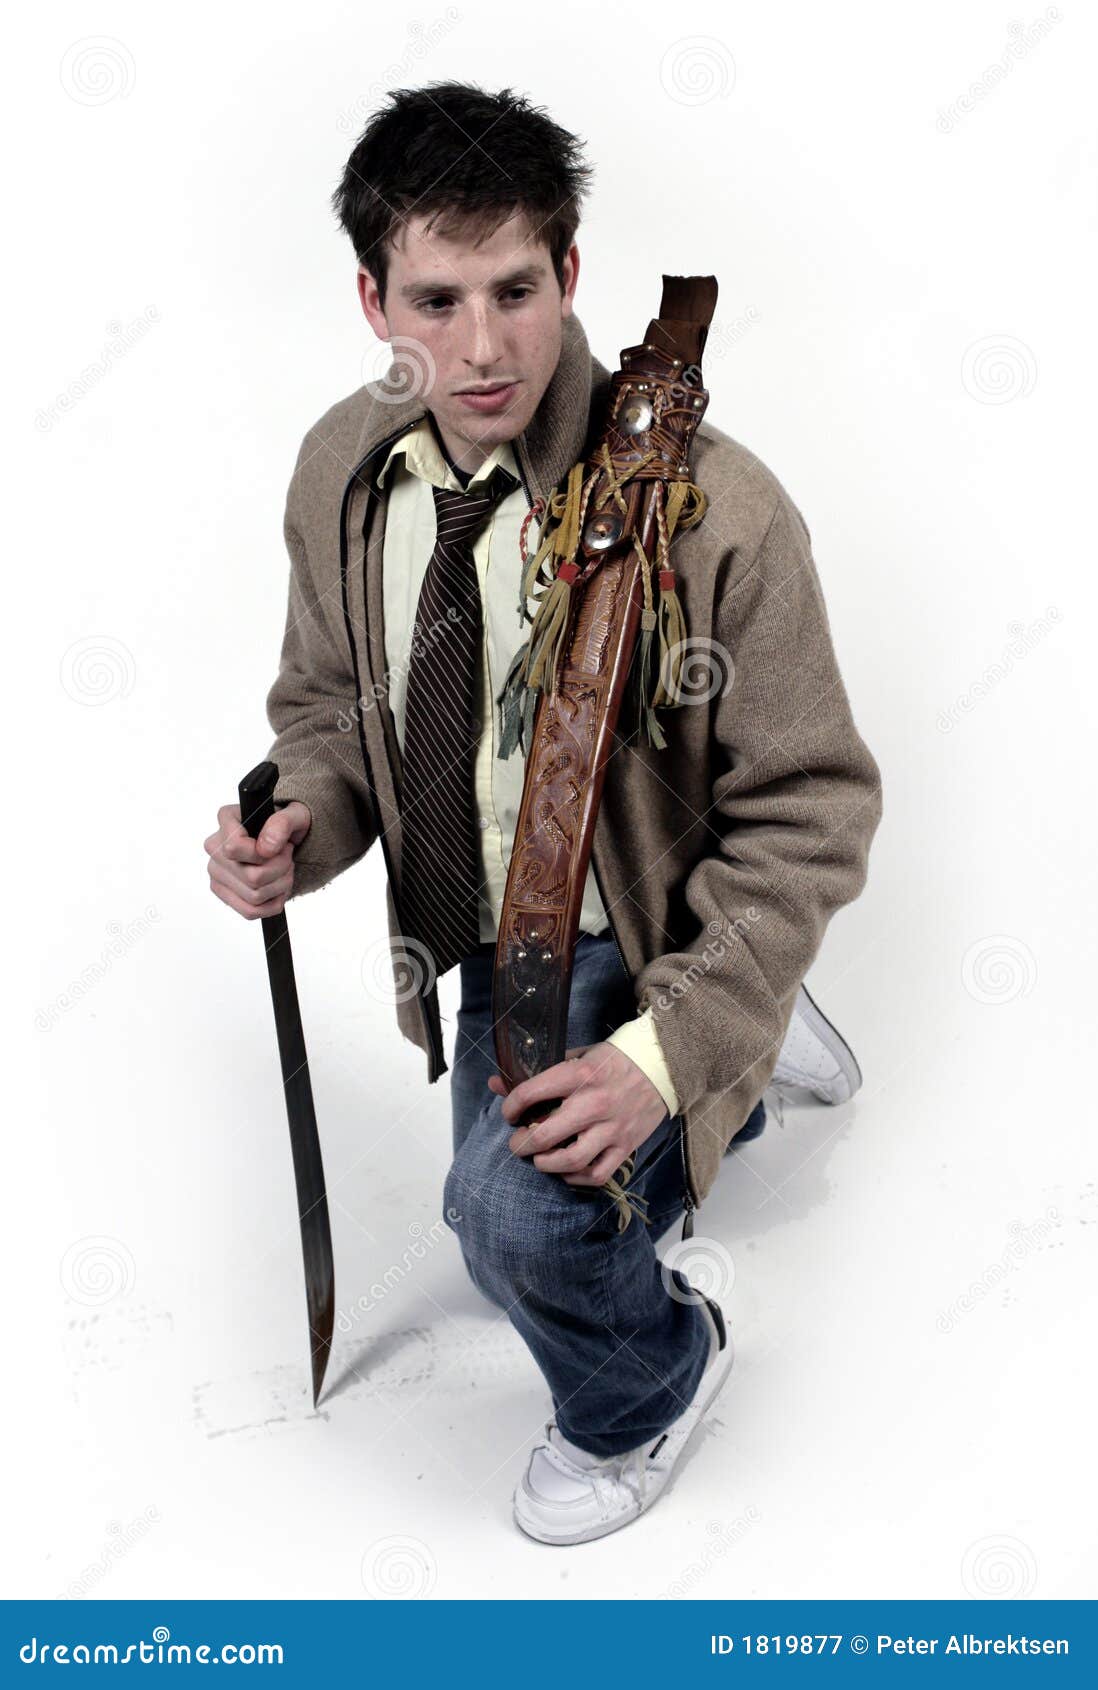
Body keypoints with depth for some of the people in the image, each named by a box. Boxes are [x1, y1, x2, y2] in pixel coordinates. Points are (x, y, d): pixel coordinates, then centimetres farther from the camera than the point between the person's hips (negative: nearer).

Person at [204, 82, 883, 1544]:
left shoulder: (712, 509, -28)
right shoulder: (343, 472, -11)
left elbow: (808, 813, -21)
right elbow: (330, 699, 5)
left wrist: (665, 1050, -28)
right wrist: (303, 826, -18)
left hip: (651, 943, -6)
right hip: (488, 935, 6)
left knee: (522, 1212, -28)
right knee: (504, 1215, 24)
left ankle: (648, 1388, 11)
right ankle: (732, 1082, 50)